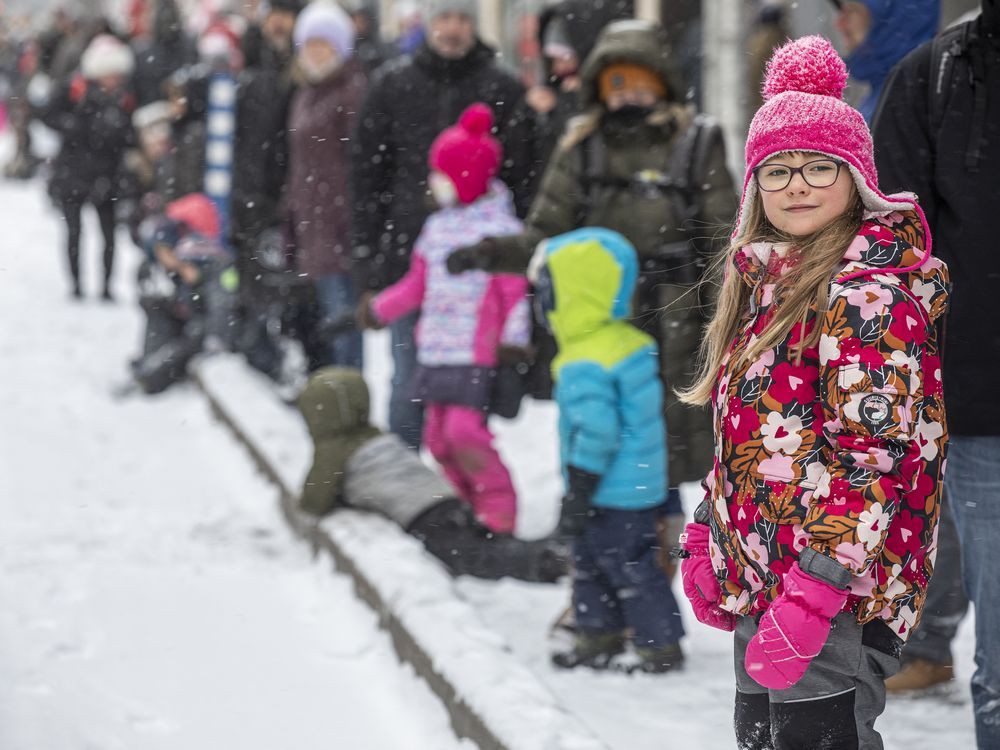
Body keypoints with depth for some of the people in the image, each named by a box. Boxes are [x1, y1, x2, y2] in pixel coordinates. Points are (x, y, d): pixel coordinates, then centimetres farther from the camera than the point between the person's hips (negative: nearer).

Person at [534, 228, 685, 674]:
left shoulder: (583, 368, -25)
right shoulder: (631, 342, 5)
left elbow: (595, 436, -27)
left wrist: (577, 498, -19)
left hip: (612, 499, -10)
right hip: (643, 484, 10)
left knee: (630, 570, 1)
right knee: (590, 565, 21)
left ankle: (660, 648, 9)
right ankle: (598, 638, 31)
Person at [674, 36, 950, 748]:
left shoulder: (869, 293, -14)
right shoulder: (766, 281, 14)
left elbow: (876, 453, -20)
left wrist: (814, 595, -24)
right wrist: (706, 541, 16)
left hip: (835, 594, -9)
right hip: (760, 586, 9)